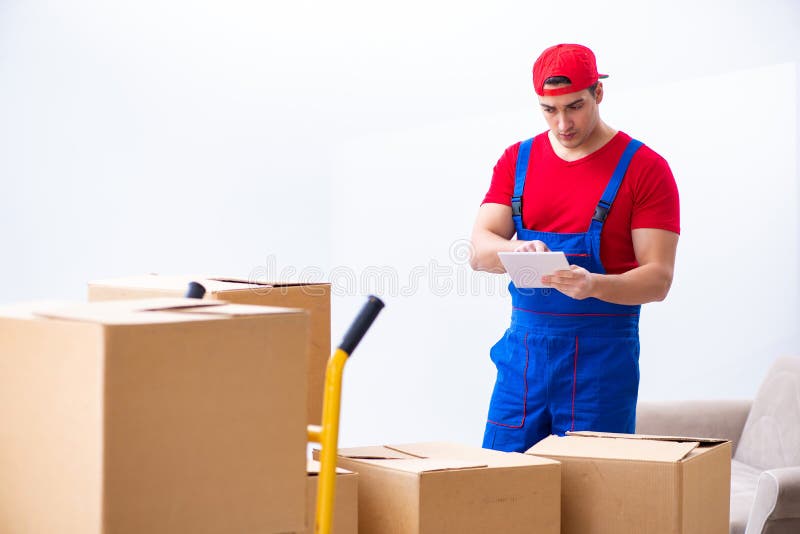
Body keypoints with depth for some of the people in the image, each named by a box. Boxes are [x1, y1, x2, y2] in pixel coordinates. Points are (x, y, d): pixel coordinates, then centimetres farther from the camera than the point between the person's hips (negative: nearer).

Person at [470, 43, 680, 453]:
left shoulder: (643, 168, -3)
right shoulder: (517, 159, 9)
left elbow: (658, 278, -8)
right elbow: (479, 250, 1)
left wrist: (595, 285, -26)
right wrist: (516, 250, -22)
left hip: (601, 355, -4)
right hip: (524, 347, 4)